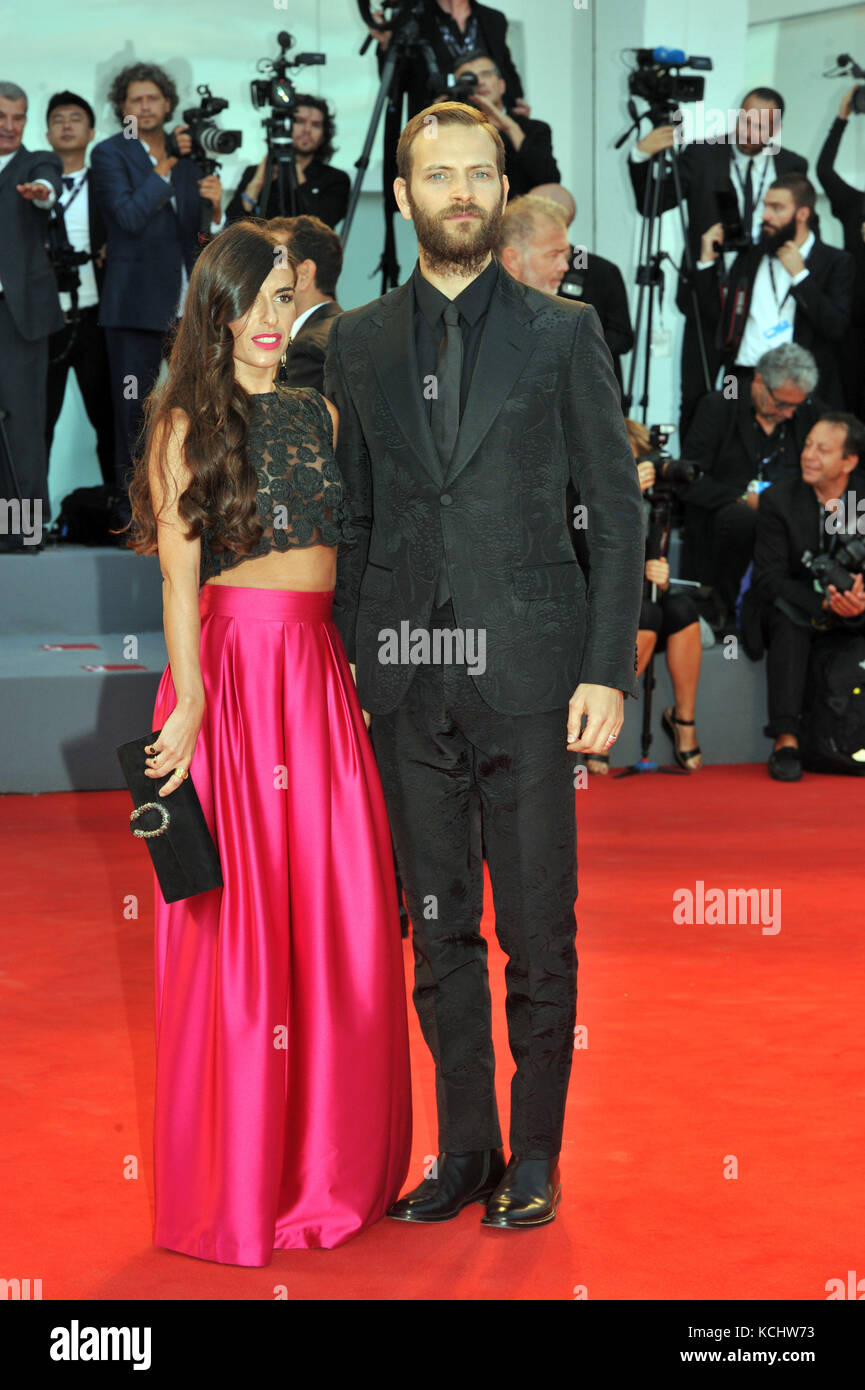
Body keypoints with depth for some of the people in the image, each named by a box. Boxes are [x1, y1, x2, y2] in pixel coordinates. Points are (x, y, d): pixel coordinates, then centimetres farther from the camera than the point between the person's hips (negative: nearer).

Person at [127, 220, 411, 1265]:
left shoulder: (319, 413, 16)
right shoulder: (185, 424, 1)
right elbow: (179, 573, -7)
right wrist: (189, 699, -16)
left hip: (321, 672, 5)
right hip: (231, 668, -5)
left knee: (341, 921, 5)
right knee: (237, 923, -2)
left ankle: (328, 1166, 18)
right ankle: (233, 1189, 10)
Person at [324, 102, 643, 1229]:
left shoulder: (563, 333, 4)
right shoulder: (358, 342, 11)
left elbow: (618, 509, 2)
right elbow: (353, 514, 13)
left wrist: (609, 669, -6)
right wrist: (348, 658, 6)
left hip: (527, 670, -2)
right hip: (406, 679, 3)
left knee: (537, 929, 2)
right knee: (438, 928, 9)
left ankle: (534, 1156, 15)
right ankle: (465, 1149, 20)